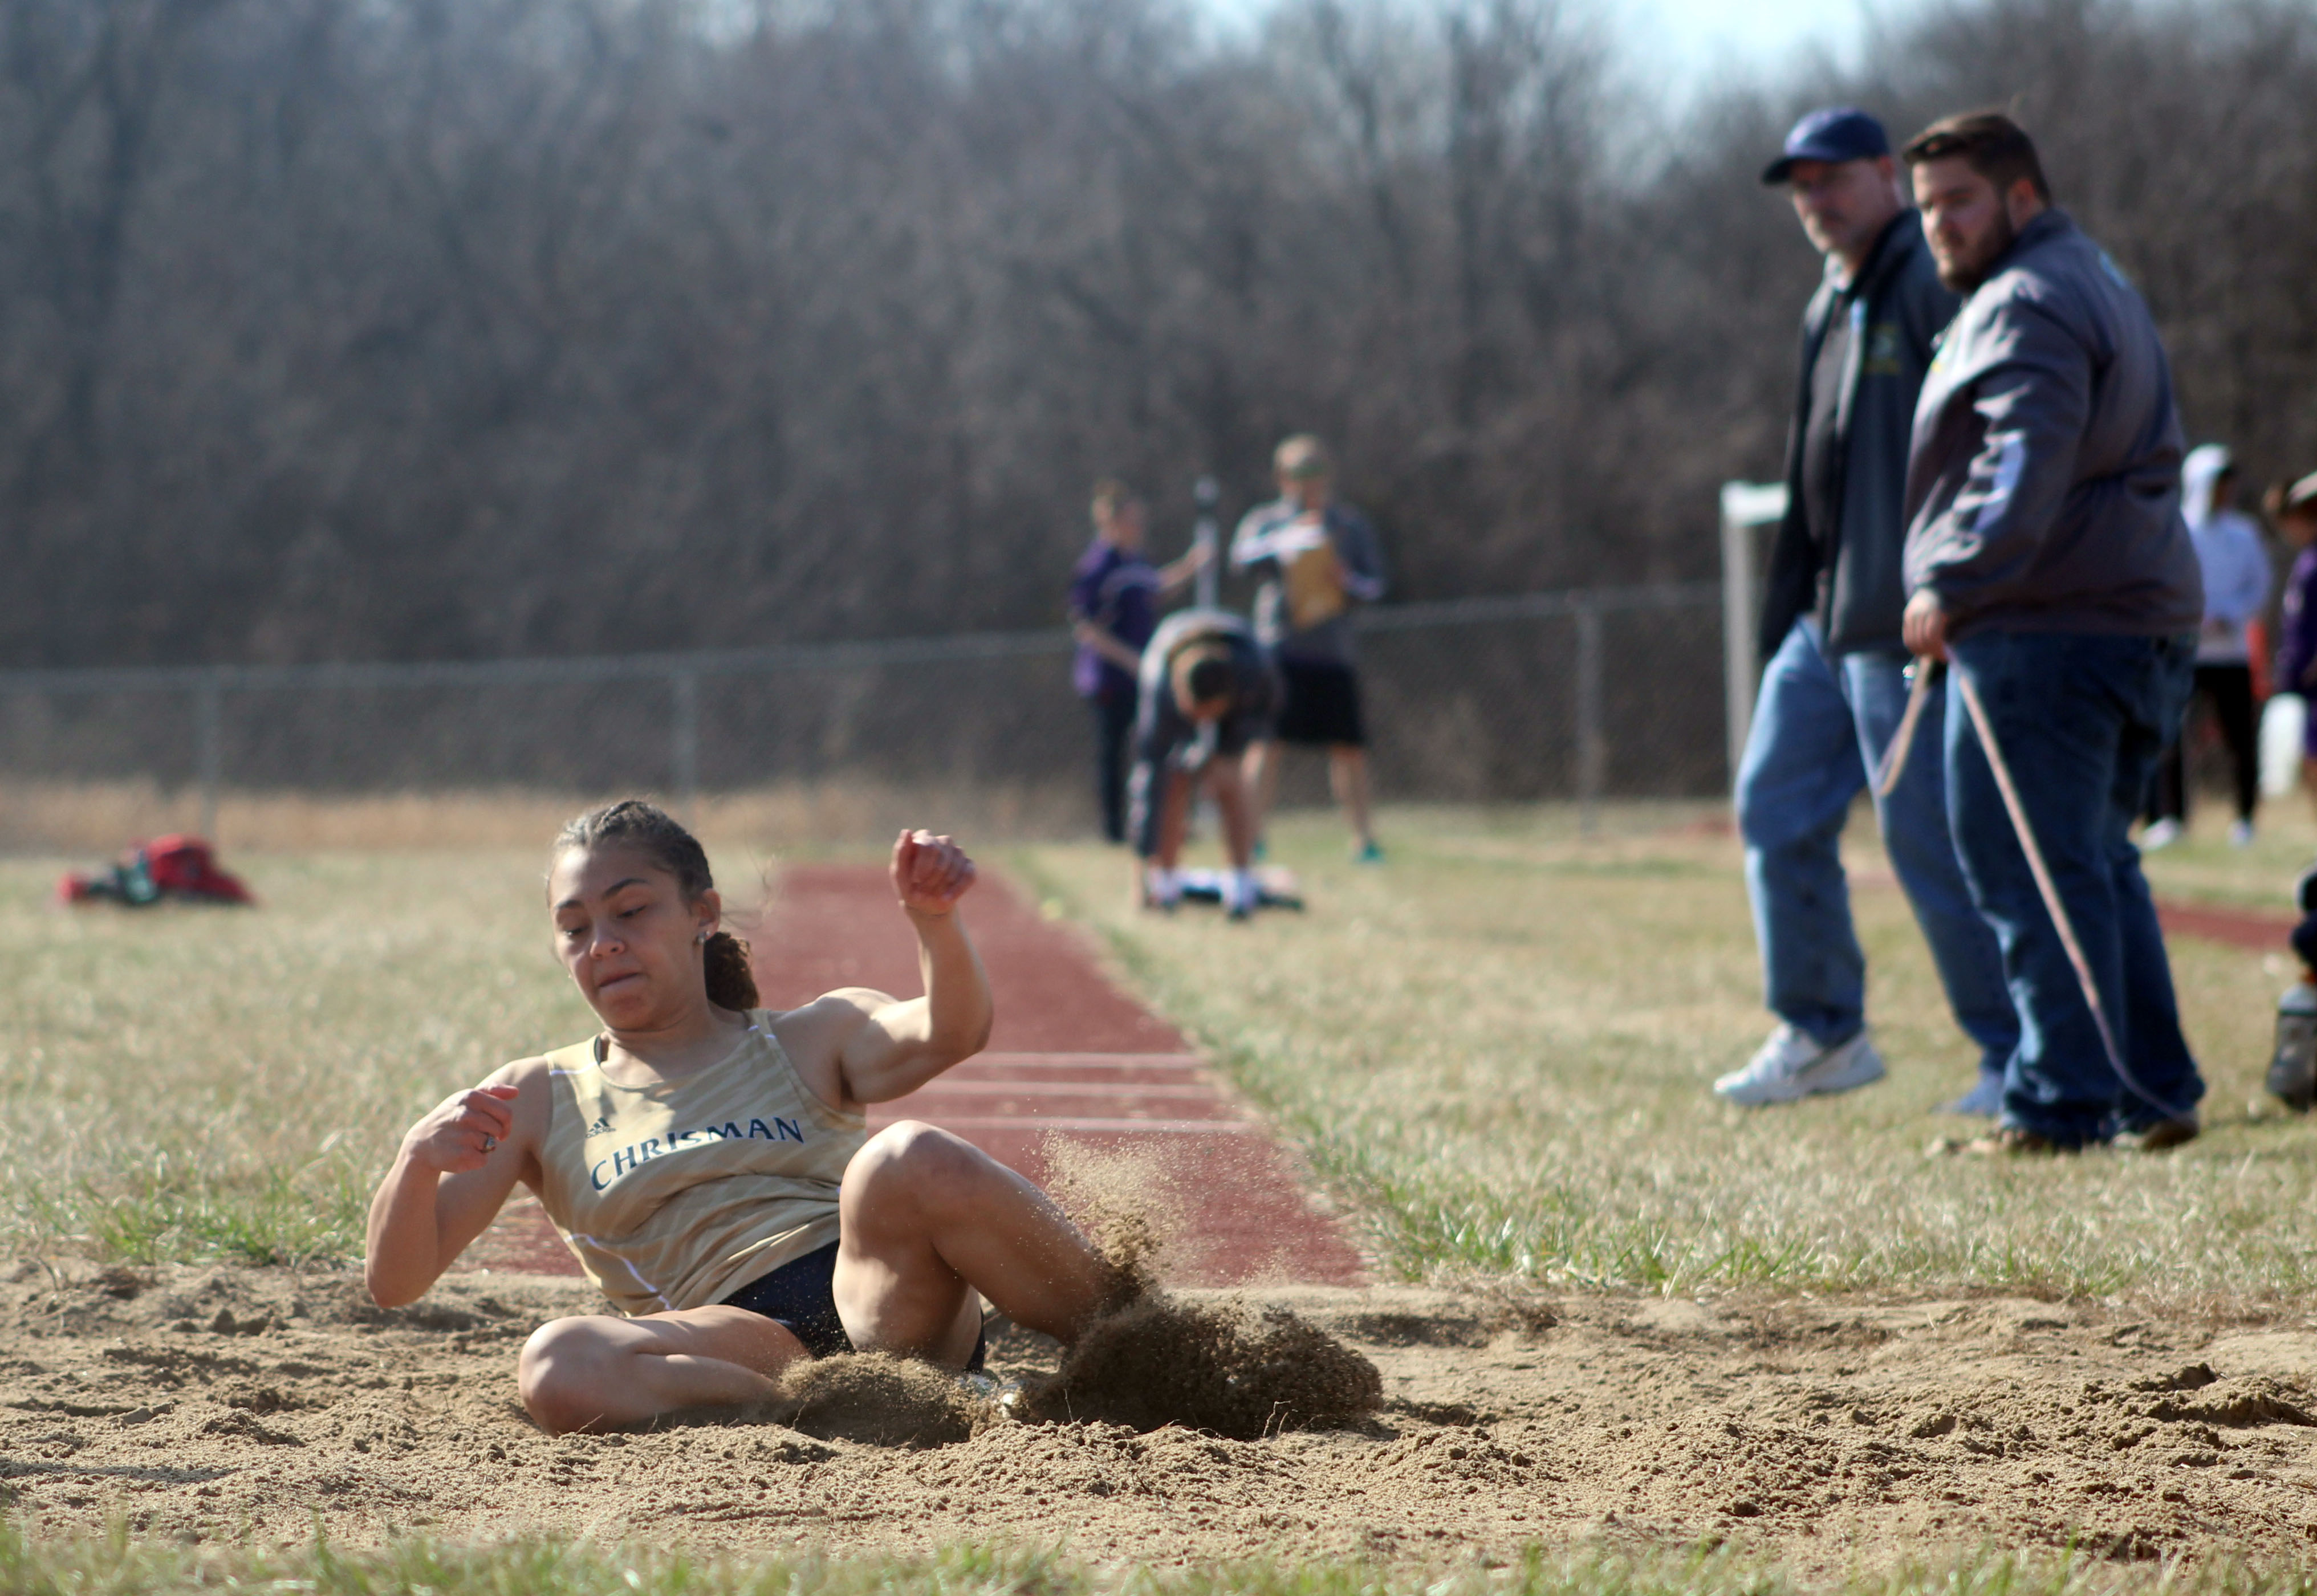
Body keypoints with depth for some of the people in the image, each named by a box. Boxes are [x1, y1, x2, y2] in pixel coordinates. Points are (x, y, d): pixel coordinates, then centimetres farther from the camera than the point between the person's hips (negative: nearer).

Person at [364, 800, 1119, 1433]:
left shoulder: (810, 1042, 20)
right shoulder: (539, 1101, 21)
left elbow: (948, 1035, -3)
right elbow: (394, 1280, 12)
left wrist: (935, 919, -25)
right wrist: (419, 1160, -10)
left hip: (890, 1298, 0)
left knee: (908, 1161, -32)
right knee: (558, 1368, -33)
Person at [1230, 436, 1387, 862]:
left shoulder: (1351, 525, 14)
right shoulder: (1266, 520, 6)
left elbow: (1375, 584, 13)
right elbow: (1242, 557, -13)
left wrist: (1348, 580, -9)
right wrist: (1283, 543, -29)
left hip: (1333, 654, 2)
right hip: (1279, 647, -2)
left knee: (1349, 746, 0)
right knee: (1266, 742, -9)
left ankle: (1363, 838, 8)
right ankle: (1252, 834, -8)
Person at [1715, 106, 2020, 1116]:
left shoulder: (1937, 284, -12)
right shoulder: (1831, 304, 19)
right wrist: (1788, 605, 20)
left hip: (1902, 620, -10)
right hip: (1827, 612, 10)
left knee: (1928, 835, -9)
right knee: (1776, 807, 13)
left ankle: (2021, 1053, 0)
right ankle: (1822, 1036, 23)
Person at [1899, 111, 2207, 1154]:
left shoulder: (2026, 305, -10)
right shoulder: (2098, 285, 24)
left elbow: (2027, 463, -26)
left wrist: (1951, 586, -31)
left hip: (2045, 630, -11)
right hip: (2147, 621, 11)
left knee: (2029, 868, -9)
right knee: (2095, 861, 16)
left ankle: (2067, 1100, -12)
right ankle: (2154, 1092, 15)